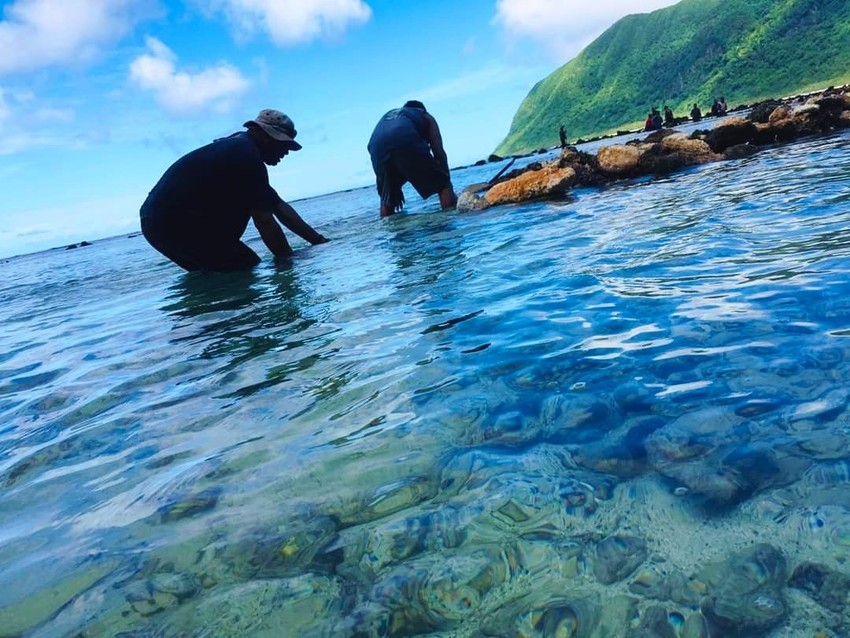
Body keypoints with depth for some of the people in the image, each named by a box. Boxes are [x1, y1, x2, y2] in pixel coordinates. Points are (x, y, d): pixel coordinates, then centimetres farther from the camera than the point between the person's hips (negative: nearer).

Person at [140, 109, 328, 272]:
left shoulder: (240, 148, 17)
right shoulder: (247, 156, -16)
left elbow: (280, 206, 17)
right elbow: (264, 221, -18)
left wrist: (317, 240, 13)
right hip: (174, 224, -11)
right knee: (249, 268, -9)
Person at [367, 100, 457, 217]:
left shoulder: (387, 115, 43)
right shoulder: (426, 116, 34)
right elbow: (439, 152, 19)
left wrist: (395, 191, 38)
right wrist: (446, 180, 23)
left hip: (377, 146, 4)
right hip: (407, 141, -4)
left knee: (387, 199, 21)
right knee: (442, 185, 9)